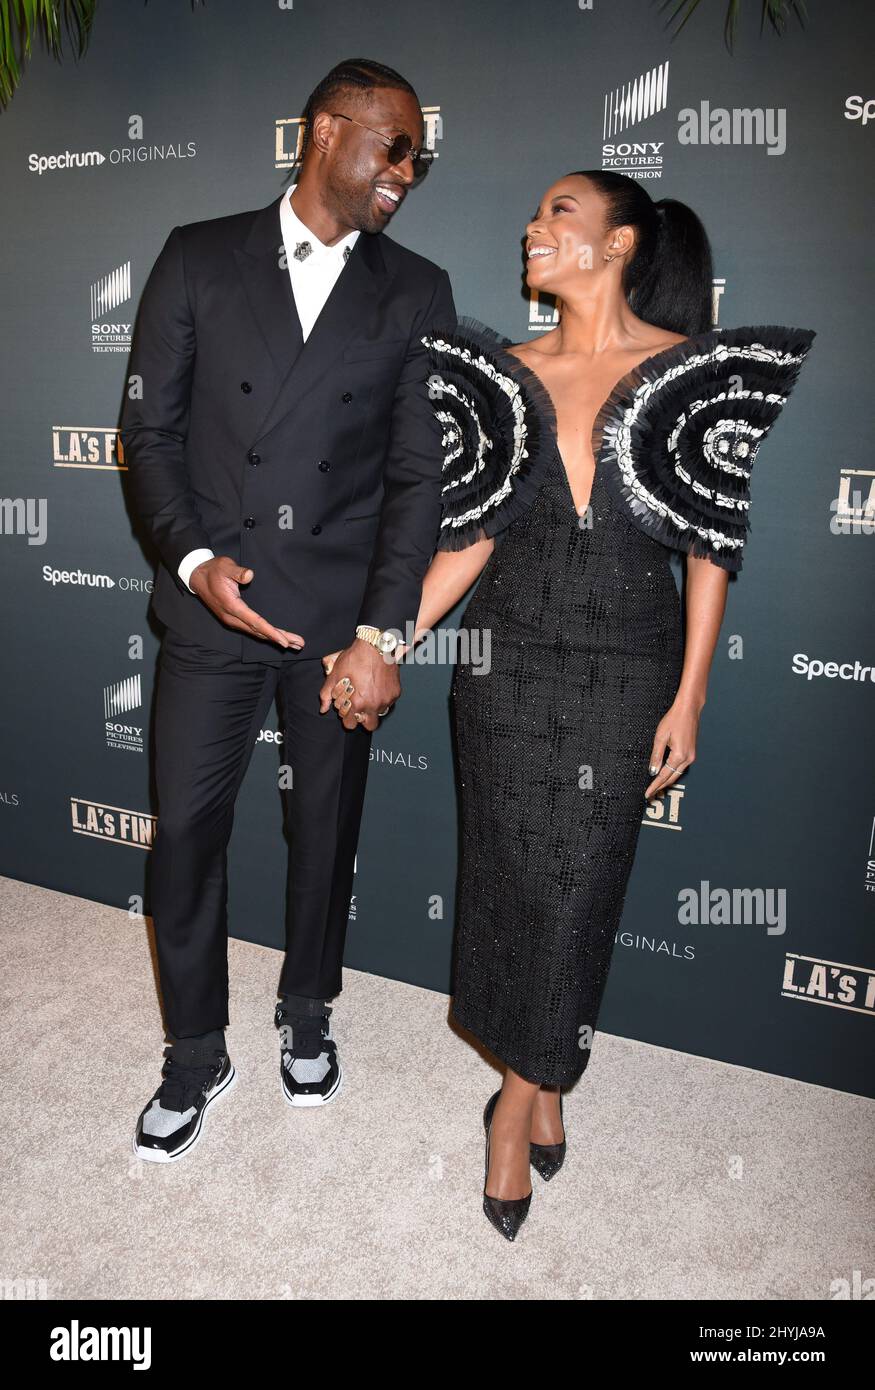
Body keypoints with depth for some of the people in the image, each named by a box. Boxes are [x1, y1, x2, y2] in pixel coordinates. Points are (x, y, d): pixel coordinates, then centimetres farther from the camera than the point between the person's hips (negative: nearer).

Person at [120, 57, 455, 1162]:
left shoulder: (415, 293, 5)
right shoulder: (200, 259, 4)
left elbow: (418, 475, -2)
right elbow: (149, 428, 3)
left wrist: (382, 635, -10)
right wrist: (195, 560, -13)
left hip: (341, 616, 1)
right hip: (210, 605, 0)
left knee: (325, 830, 13)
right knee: (186, 830, 5)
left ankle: (306, 1011, 39)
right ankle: (196, 1056, 27)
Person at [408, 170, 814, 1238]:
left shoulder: (695, 371, -2)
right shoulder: (510, 373, 6)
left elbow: (713, 547, -2)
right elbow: (474, 534, 5)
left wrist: (690, 696, -6)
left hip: (625, 676, -2)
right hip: (509, 665, 3)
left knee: (578, 889, 4)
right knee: (513, 878, 8)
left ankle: (520, 1101, 25)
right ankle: (542, 1087, 31)